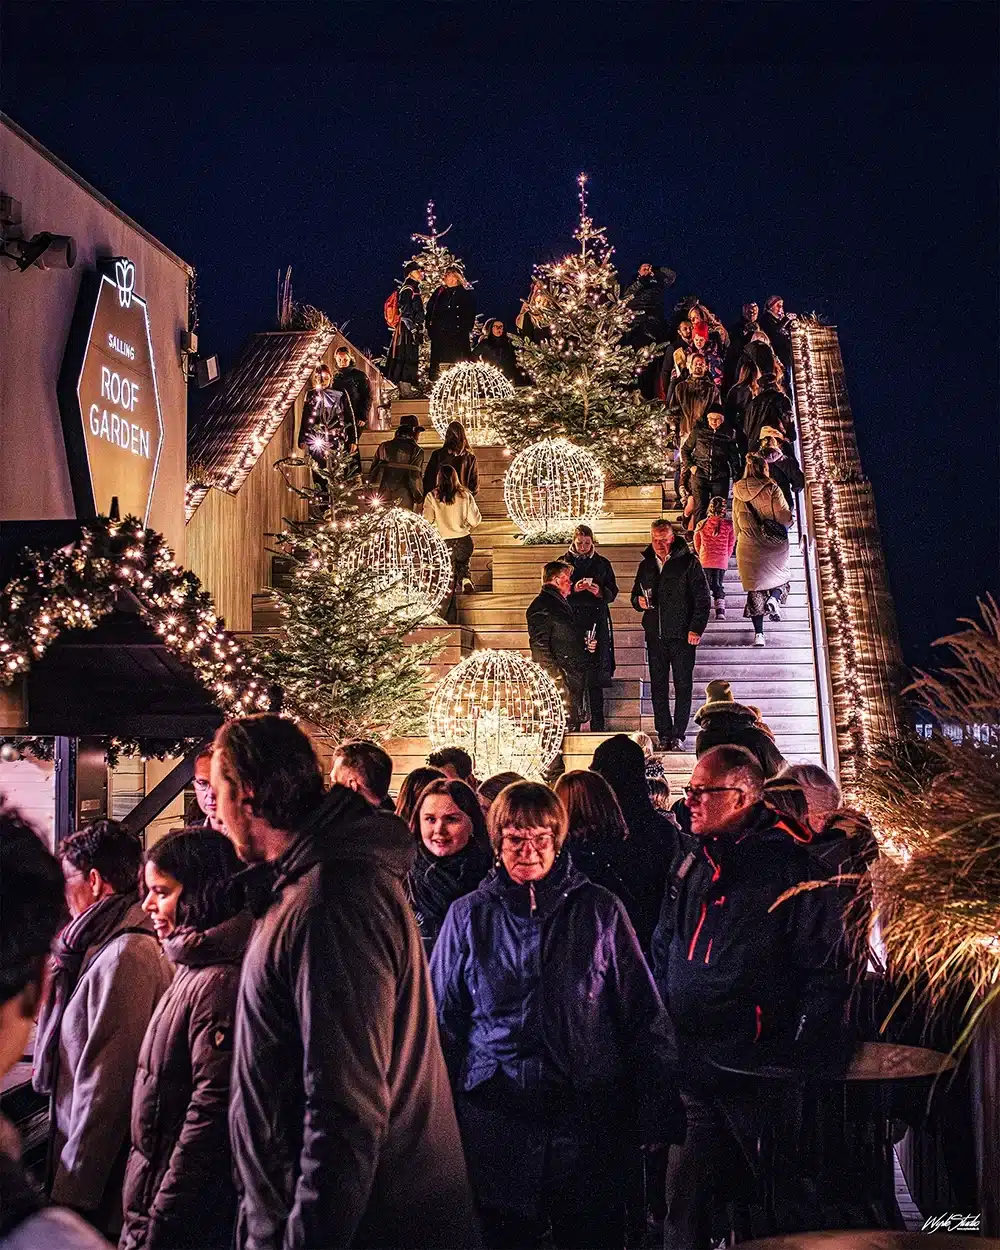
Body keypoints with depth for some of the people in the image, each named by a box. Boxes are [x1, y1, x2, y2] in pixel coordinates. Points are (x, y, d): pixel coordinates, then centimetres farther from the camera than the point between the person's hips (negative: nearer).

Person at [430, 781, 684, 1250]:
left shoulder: (601, 910, 2)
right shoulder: (468, 916, 4)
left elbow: (644, 1015, 4)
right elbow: (443, 1019, 10)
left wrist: (656, 1113, -1)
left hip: (590, 1118, 0)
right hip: (496, 1119, 1)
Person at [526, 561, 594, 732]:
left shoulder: (561, 603, 22)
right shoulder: (541, 605, -9)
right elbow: (539, 645, -17)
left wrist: (586, 646, 15)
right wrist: (555, 676, -21)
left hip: (576, 678, 10)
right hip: (561, 679, -10)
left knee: (574, 724, 10)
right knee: (565, 725, -12)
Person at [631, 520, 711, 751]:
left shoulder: (688, 562, -3)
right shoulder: (646, 565, 12)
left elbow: (703, 599, -4)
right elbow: (635, 595, 23)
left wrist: (696, 629, -11)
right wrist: (639, 601, -1)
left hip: (682, 636, -4)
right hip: (655, 636, 4)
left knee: (683, 686, 0)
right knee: (658, 687, 6)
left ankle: (678, 735, 5)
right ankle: (664, 734, 13)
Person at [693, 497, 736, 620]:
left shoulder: (701, 524, -5)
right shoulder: (729, 525, -8)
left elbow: (697, 545, 7)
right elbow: (731, 545, 3)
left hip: (705, 560, 0)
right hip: (722, 561, 0)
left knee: (705, 585, 11)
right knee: (719, 585, 9)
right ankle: (720, 611, -3)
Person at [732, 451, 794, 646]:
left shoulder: (738, 493, 3)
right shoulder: (772, 489, -9)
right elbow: (784, 517, -10)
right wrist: (790, 519, 12)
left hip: (748, 547, 2)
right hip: (773, 544, -2)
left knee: (755, 588, 6)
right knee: (779, 578, 19)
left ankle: (758, 633, 1)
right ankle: (774, 599, -13)